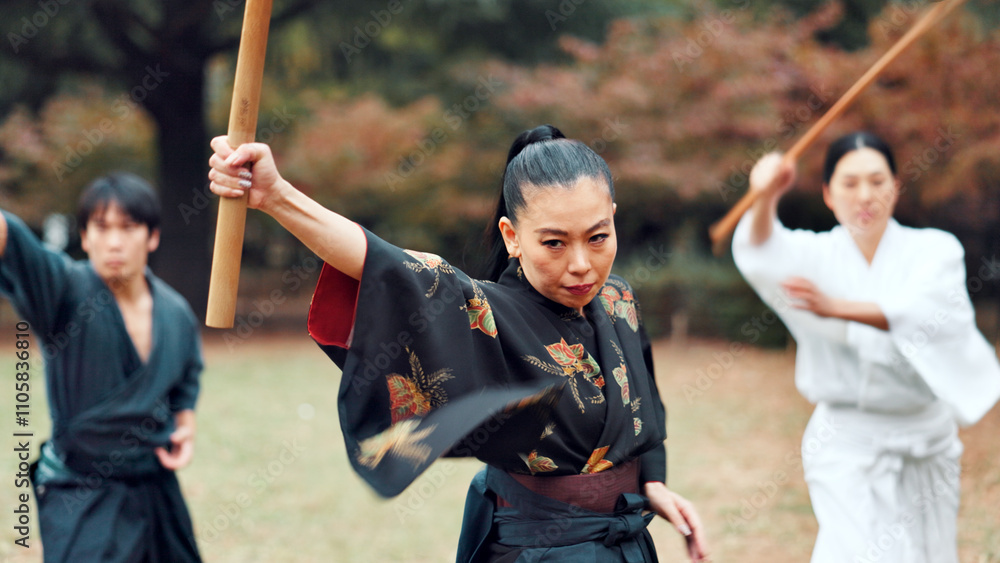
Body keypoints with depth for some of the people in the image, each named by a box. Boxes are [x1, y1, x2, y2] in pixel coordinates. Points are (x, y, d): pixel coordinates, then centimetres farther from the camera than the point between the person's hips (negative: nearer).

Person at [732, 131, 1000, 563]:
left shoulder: (933, 250, -3)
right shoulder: (816, 255, -2)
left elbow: (934, 316, -24)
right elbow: (764, 252, -25)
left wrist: (838, 307, -37)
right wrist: (766, 198, -48)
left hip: (926, 445, 2)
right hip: (847, 444, -2)